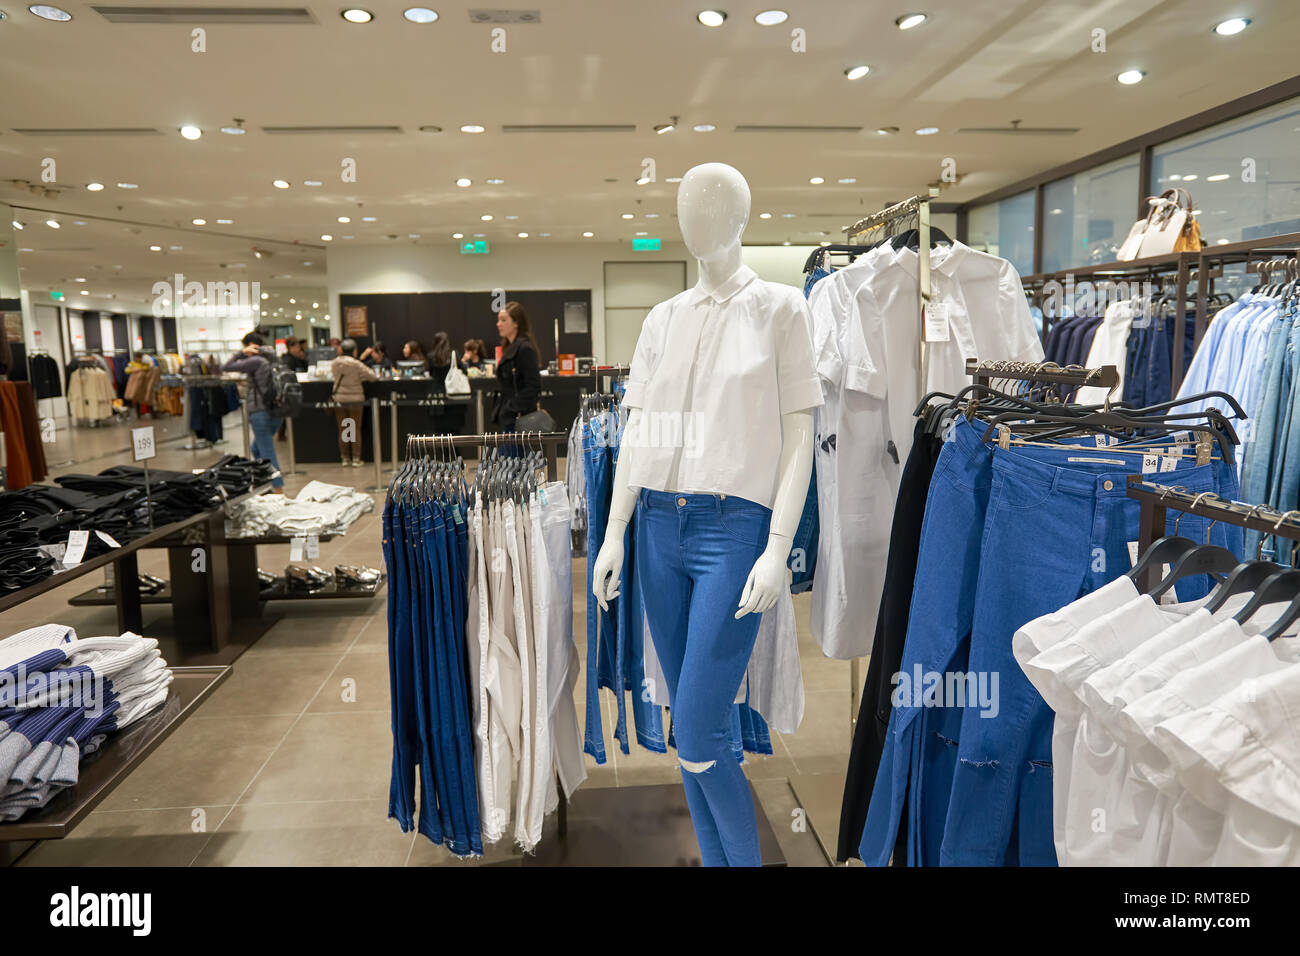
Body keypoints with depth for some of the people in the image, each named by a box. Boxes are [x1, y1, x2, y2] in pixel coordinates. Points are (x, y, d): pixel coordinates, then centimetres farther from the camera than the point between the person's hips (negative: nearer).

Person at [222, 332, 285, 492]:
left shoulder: (256, 361, -11)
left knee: (268, 453, -5)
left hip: (261, 412, -8)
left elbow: (225, 368, -8)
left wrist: (242, 353, -2)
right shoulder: (272, 360, 11)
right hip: (277, 413, 8)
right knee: (256, 449, 21)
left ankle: (278, 488, -6)